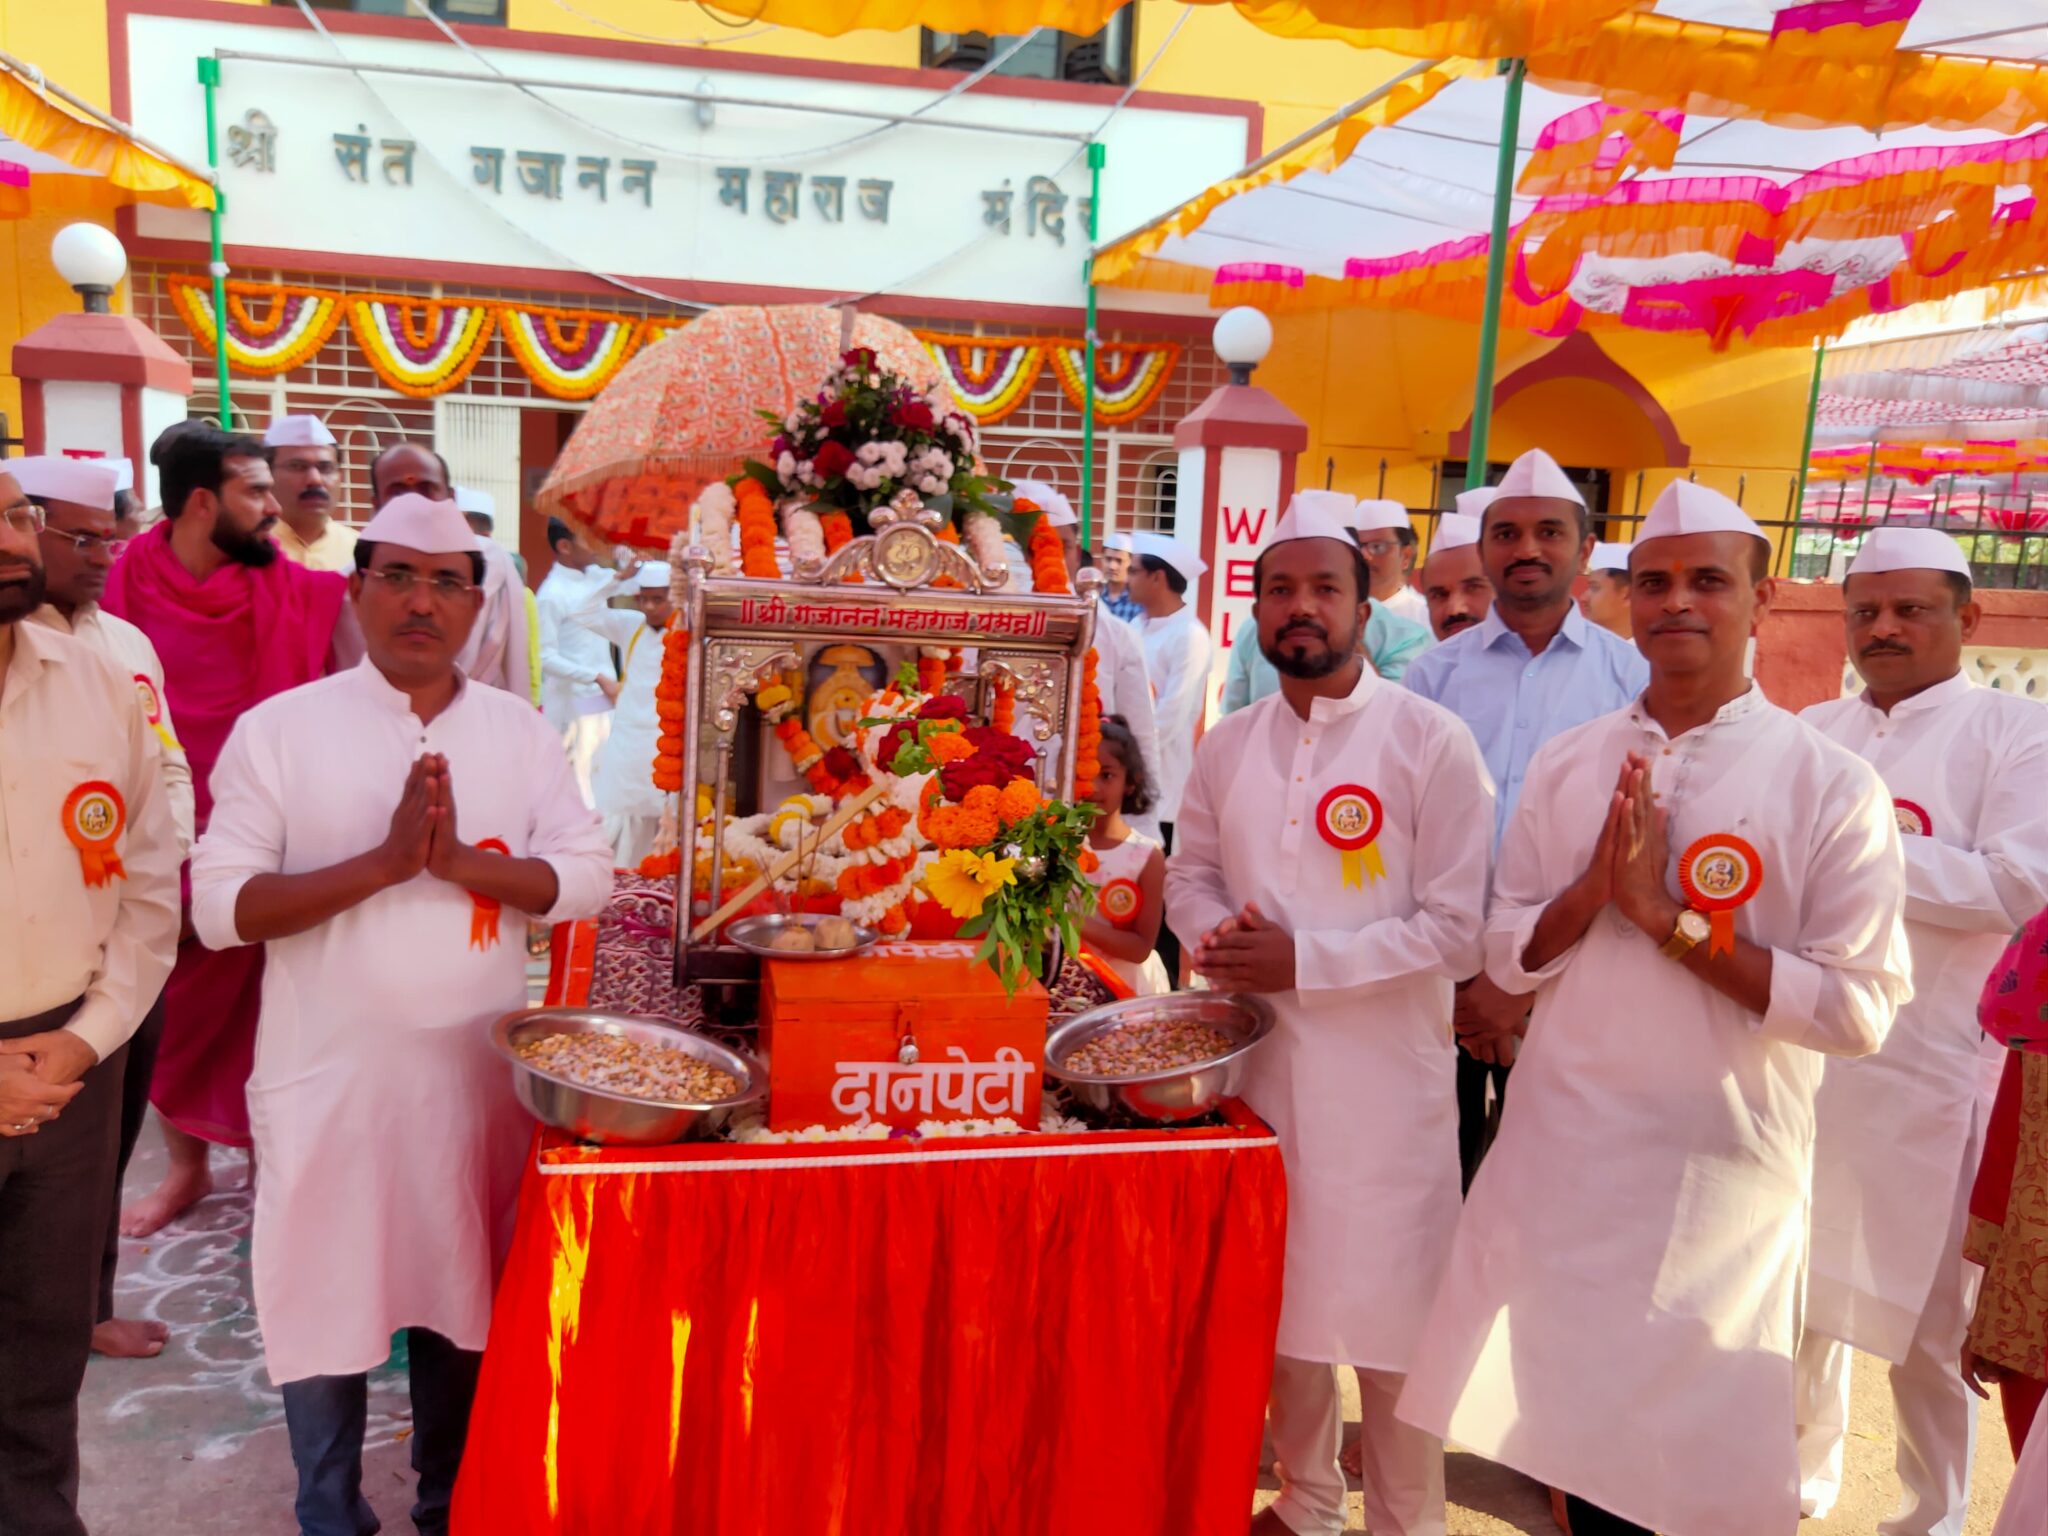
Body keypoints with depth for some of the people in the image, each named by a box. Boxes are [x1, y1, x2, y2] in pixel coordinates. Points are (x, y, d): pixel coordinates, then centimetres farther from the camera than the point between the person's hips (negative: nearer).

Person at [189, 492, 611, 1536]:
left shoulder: (522, 733, 1)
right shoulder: (278, 731, -6)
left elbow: (586, 876, -5)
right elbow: (221, 909, -11)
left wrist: (458, 860, -20)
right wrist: (384, 862, -23)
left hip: (476, 1073, 2)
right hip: (329, 1080, -2)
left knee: (462, 1293, 16)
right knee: (326, 1297, 12)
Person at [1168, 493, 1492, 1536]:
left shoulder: (1430, 741, -10)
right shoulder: (1228, 747, 5)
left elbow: (1459, 929, -13)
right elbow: (1191, 874, 15)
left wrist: (1303, 960, -19)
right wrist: (1216, 934, -7)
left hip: (1384, 1082, -4)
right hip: (1261, 1065, 5)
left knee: (1390, 1318, 5)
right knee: (1279, 1300, 17)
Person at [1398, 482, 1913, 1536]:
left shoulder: (1833, 787, -7)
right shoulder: (1566, 765, 3)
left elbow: (1859, 1009, -13)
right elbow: (1507, 956, 4)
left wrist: (1665, 915, -18)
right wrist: (1593, 887, -15)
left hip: (1719, 1176, -3)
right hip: (1562, 1160, 3)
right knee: (1579, 1420, 15)